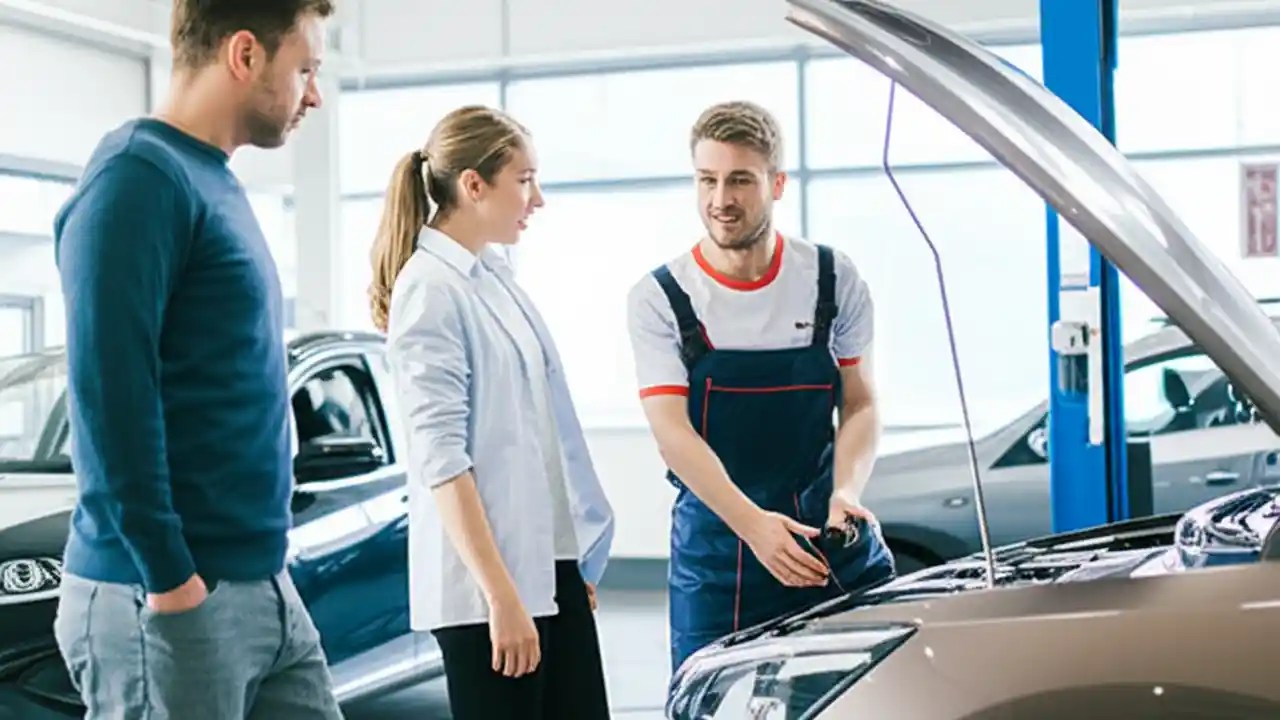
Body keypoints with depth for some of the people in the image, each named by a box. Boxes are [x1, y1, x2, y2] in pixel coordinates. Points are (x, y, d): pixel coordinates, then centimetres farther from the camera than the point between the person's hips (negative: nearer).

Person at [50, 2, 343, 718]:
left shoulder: (216, 181, 16)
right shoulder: (140, 176, -13)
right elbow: (110, 391, -20)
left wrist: (263, 571, 17)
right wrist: (168, 577, -19)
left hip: (266, 587, 9)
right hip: (170, 602, -9)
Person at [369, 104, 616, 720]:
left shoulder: (495, 276, 12)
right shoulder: (431, 289, -12)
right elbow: (441, 458, -18)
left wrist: (581, 556, 16)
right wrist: (501, 596, -22)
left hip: (552, 562, 8)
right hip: (486, 579, -8)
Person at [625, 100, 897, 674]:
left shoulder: (834, 280, 3)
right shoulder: (658, 299, -4)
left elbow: (860, 405, 6)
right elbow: (672, 432, -13)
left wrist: (847, 492, -14)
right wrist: (753, 523, -27)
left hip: (830, 538, 2)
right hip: (715, 546, -1)